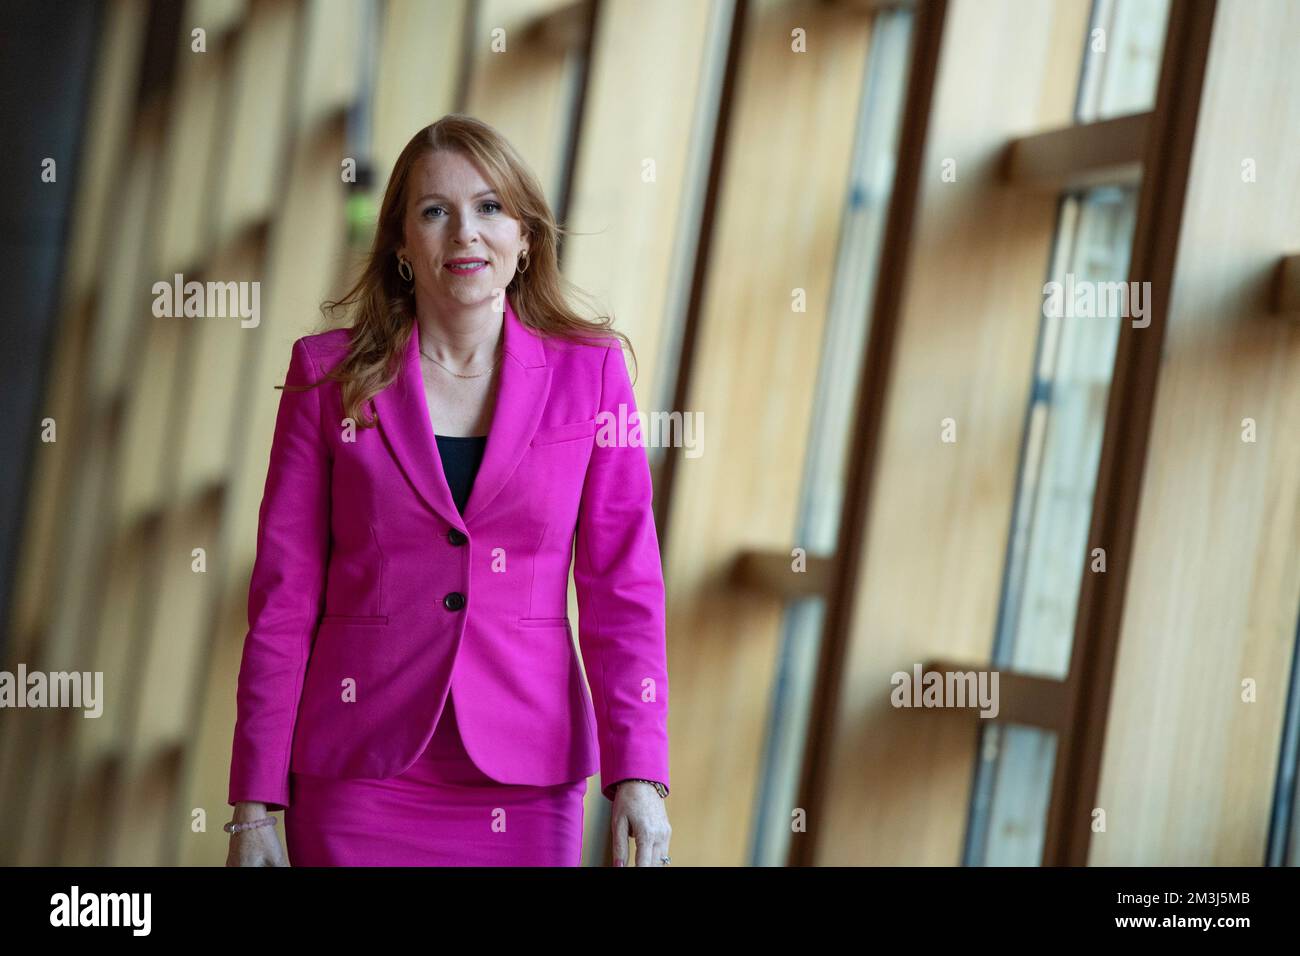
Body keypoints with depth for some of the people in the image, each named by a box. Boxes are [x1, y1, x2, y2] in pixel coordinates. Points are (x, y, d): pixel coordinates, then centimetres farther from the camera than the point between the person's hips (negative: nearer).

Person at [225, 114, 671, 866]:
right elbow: (283, 595, 0)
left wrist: (638, 774, -10)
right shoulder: (330, 374, 0)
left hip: (525, 779, 0)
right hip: (360, 774, 0)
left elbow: (623, 588, 0)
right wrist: (255, 804, -3)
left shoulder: (589, 371, 1)